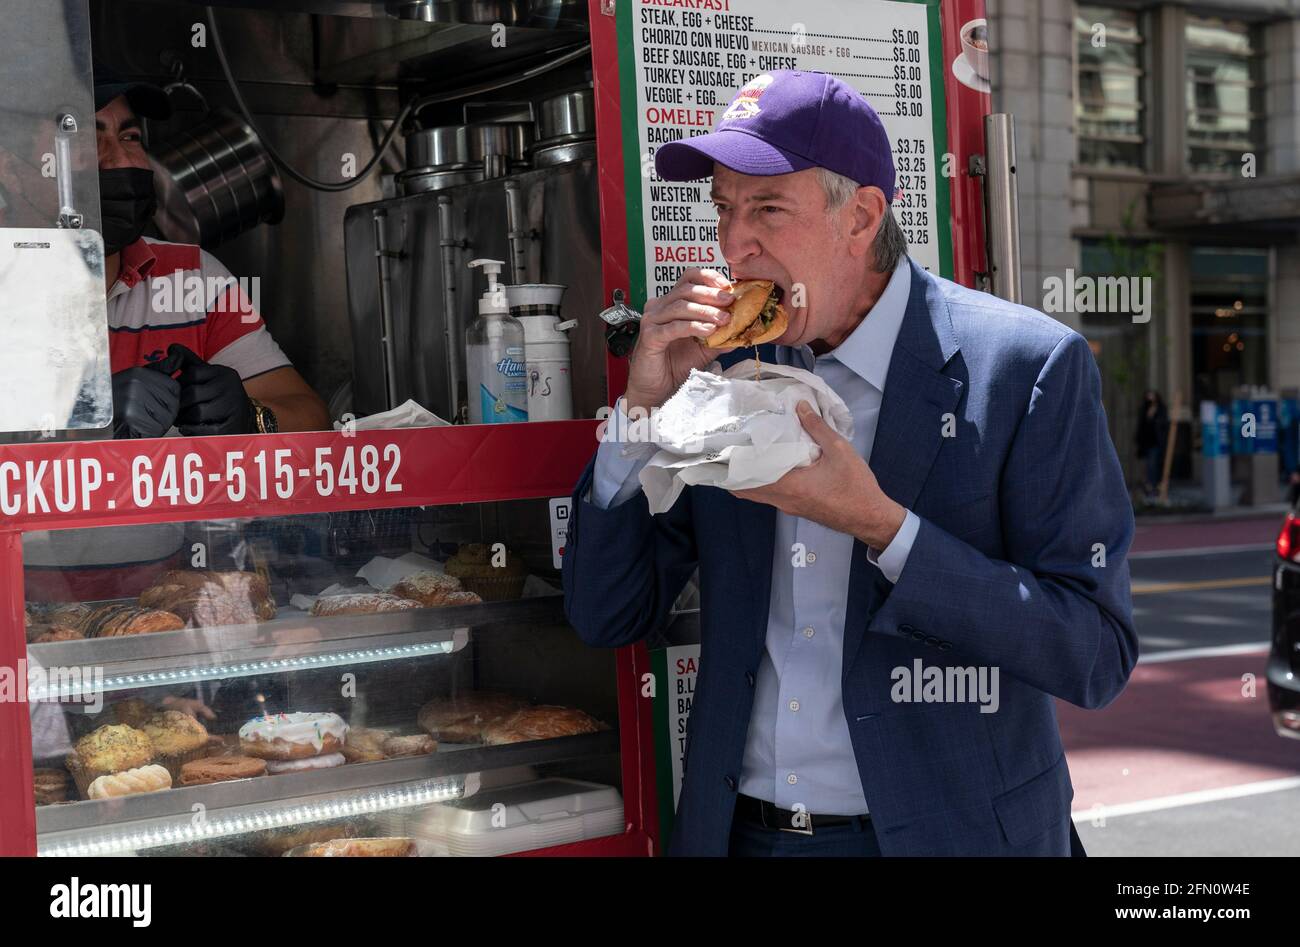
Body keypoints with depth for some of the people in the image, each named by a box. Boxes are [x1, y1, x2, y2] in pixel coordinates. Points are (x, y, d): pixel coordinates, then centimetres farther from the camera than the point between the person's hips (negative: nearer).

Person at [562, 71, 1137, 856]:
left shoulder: (1029, 365, -13)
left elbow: (1098, 657, -17)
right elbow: (607, 617, 0)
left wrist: (878, 524, -25)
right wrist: (644, 406, -12)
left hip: (948, 832, -3)